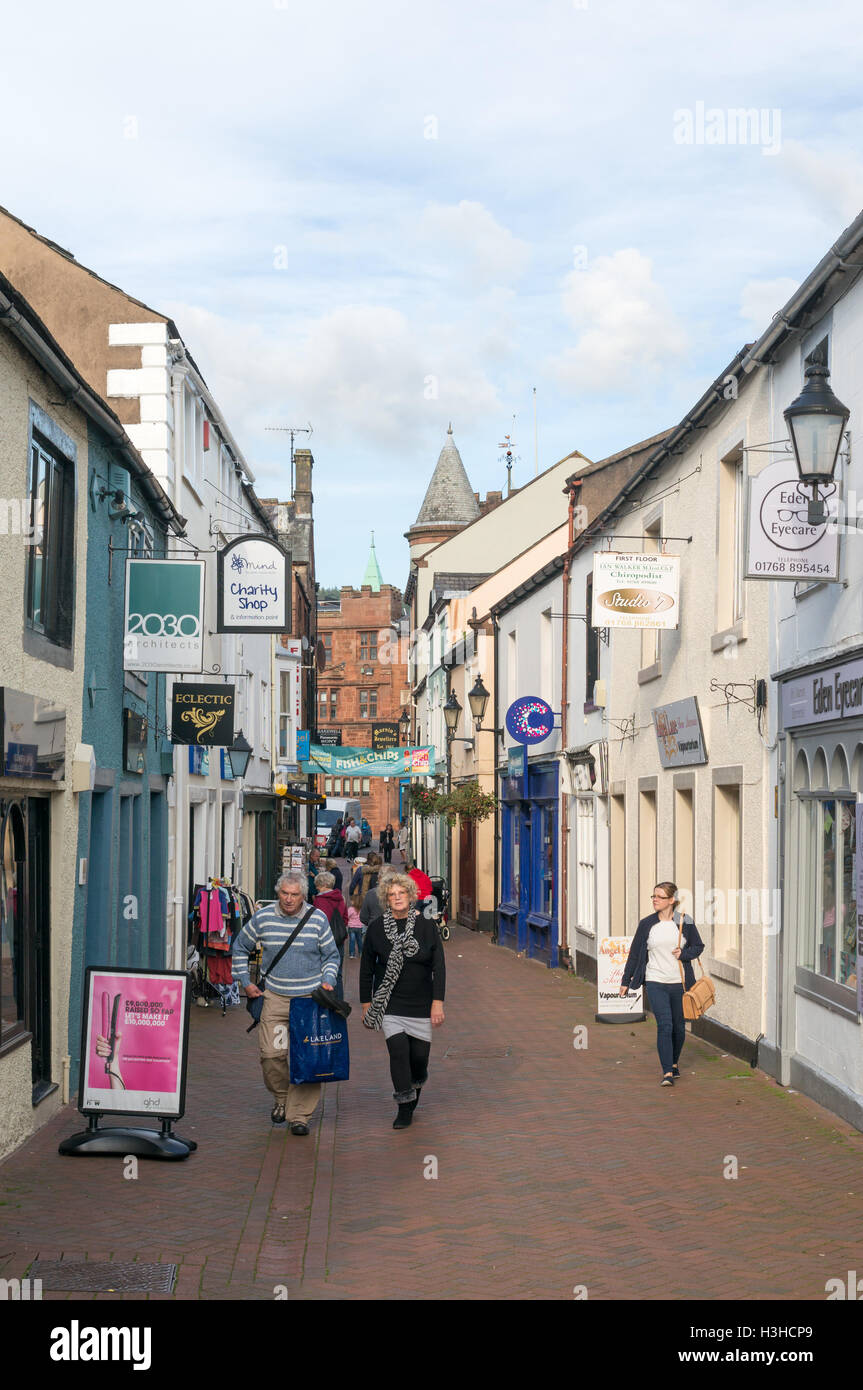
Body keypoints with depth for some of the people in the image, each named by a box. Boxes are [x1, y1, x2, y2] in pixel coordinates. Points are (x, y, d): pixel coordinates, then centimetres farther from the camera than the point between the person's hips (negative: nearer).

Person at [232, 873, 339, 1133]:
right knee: (271, 1054, -6)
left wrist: (328, 981, -4)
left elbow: (331, 955, 12)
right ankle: (281, 1098, 22)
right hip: (274, 997, 1)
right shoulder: (262, 917, 1)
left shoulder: (317, 918, 0)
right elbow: (240, 948, 16)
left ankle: (299, 1115, 3)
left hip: (311, 997, -1)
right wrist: (245, 982, 10)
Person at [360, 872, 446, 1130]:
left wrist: (438, 1002, -7)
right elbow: (366, 969, 9)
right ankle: (405, 1108, -2)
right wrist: (366, 1003, 7)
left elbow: (439, 967, 0)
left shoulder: (426, 927, 0)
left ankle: (416, 1084, 38)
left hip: (420, 1003, 1)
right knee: (398, 1048, -14)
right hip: (389, 1004, -1)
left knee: (419, 1053, 3)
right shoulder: (376, 928, 1)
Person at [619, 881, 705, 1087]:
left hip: (680, 983, 1)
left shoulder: (684, 922, 0)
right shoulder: (646, 924, 1)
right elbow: (635, 953, 8)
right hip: (655, 983, -1)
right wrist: (626, 980, 12)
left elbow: (698, 946, 10)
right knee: (664, 1025, -13)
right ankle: (667, 1073, -13)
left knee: (678, 1027, 11)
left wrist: (684, 953, -11)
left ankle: (674, 1063, 35)